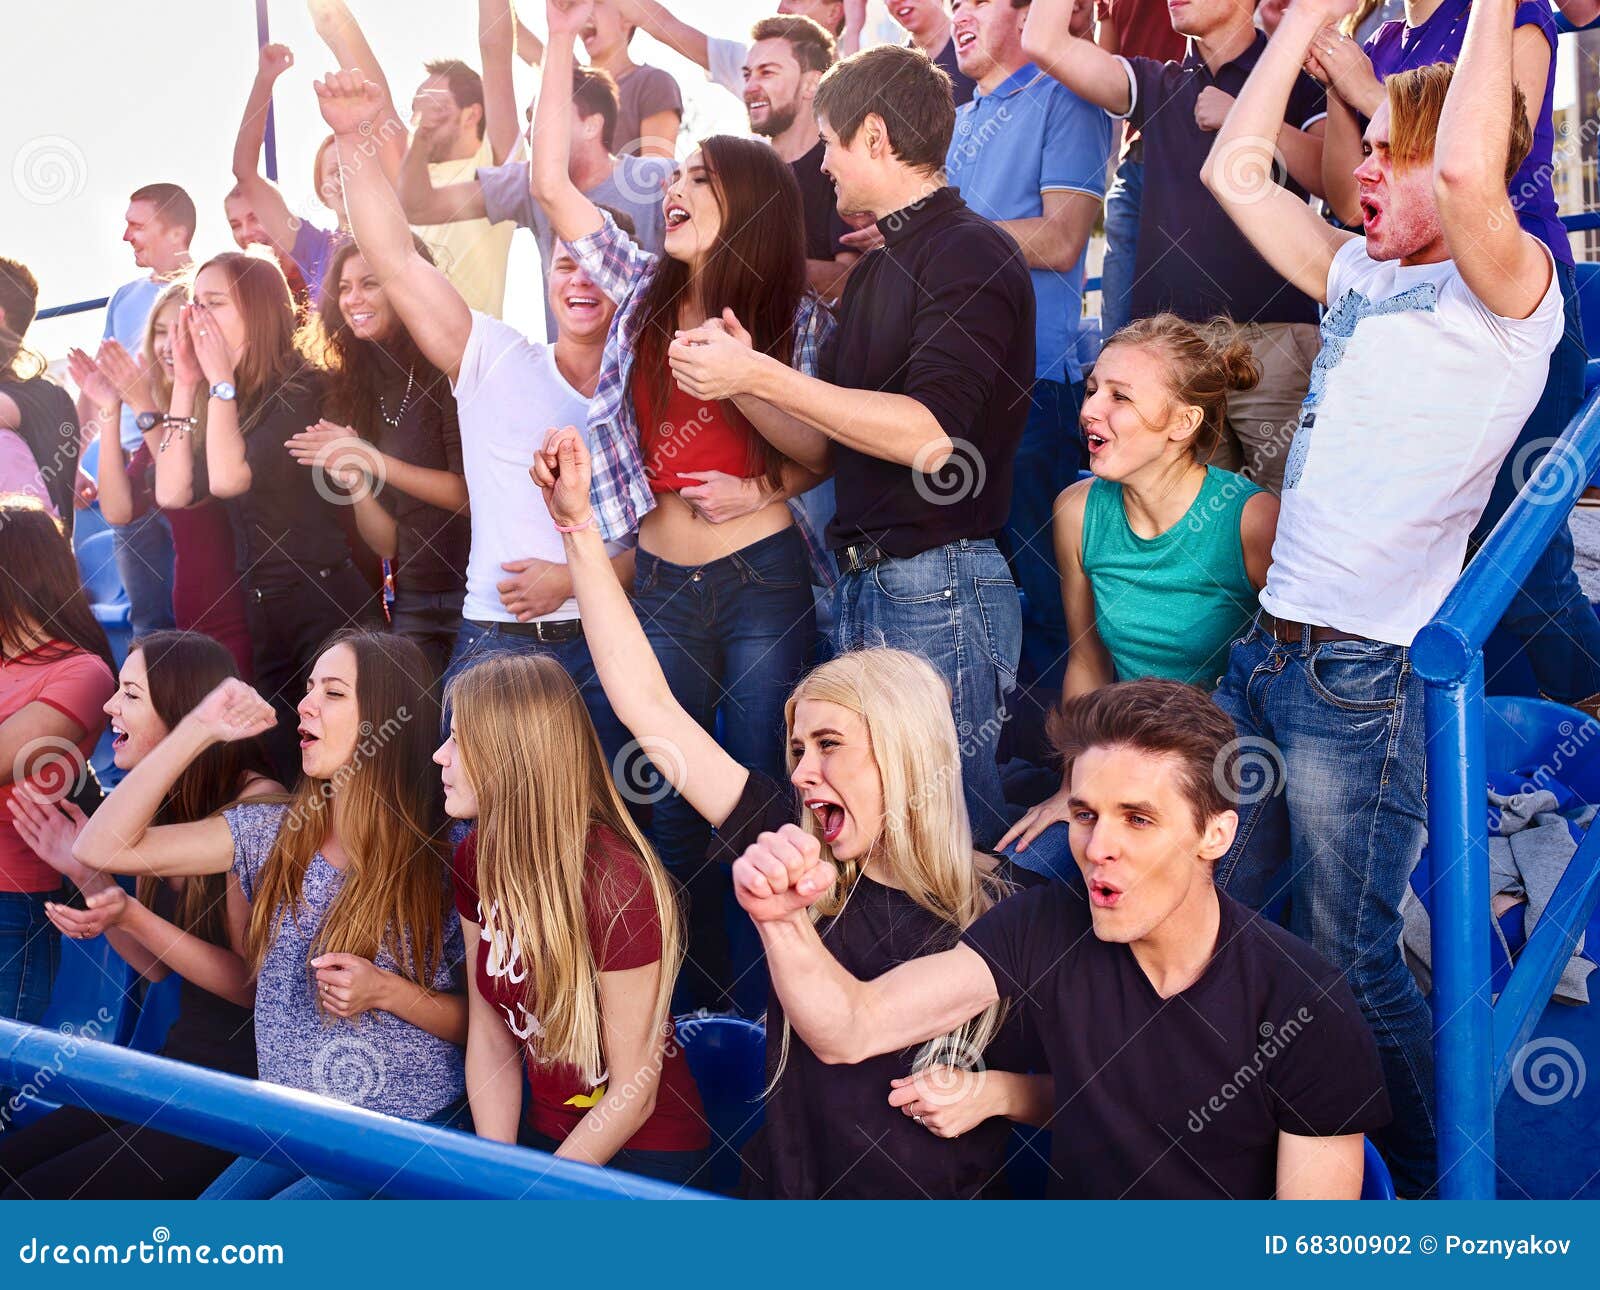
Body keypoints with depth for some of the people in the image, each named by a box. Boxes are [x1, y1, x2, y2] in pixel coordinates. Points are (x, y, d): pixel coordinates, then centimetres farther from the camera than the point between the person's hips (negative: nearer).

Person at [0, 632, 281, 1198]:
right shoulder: (170, 802, 6)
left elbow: (253, 981, -14)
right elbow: (158, 966, 10)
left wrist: (131, 918, -25)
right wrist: (86, 874, -1)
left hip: (247, 1083, -8)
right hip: (180, 1062, 8)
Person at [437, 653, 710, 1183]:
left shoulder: (616, 886, -24)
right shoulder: (475, 860, -3)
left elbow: (633, 1093, -17)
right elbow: (488, 1035, 1)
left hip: (644, 1153, -5)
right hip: (541, 1133, 6)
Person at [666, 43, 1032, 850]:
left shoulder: (969, 254, -8)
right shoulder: (874, 270, 18)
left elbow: (930, 435, -21)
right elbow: (825, 449, 18)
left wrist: (762, 374, -16)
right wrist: (737, 382, 1)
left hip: (940, 589, -8)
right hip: (862, 584, 9)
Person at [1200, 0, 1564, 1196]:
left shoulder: (1507, 292, -9)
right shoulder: (1360, 273, 14)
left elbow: (1467, 171, -31)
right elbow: (1234, 169, 19)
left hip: (1367, 676, -8)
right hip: (1268, 649, 8)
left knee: (1349, 960, 1)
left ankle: (1438, 1187, 23)